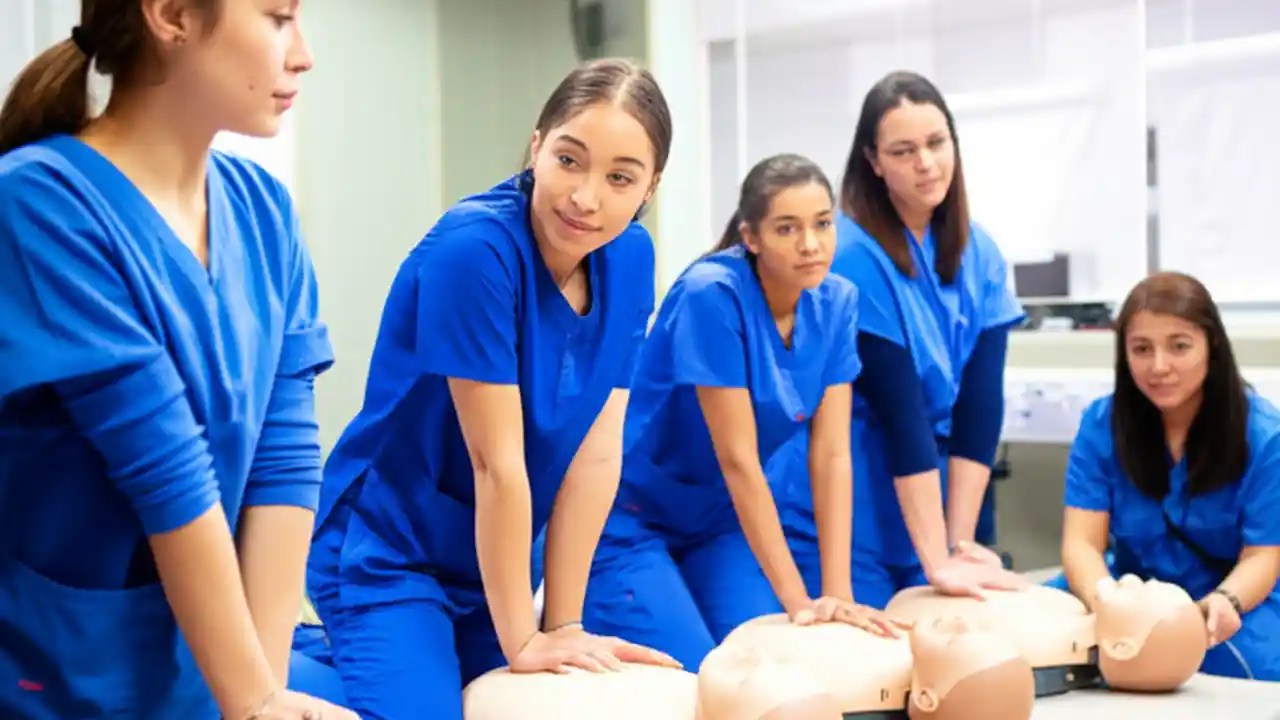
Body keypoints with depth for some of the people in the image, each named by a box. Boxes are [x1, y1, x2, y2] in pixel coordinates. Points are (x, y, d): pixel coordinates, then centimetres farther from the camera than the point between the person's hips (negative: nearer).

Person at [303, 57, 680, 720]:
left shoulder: (631, 258, -5)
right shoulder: (474, 248, -24)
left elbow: (597, 452, -7)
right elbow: (496, 461, -22)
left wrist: (562, 624, -6)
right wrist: (522, 641, -17)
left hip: (496, 562, 6)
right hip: (387, 557, -6)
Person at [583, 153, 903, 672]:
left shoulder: (835, 302, -6)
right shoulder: (712, 293, -25)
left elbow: (831, 454, -8)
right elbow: (738, 459, -24)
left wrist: (838, 594, -15)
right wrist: (797, 600, -23)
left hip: (720, 520, 6)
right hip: (629, 519, -6)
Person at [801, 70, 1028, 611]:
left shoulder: (980, 255, 2)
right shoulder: (853, 255, -16)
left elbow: (981, 401, -5)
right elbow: (898, 408, -20)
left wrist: (960, 543, -11)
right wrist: (936, 563, -21)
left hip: (932, 497, 5)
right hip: (844, 521, -5)